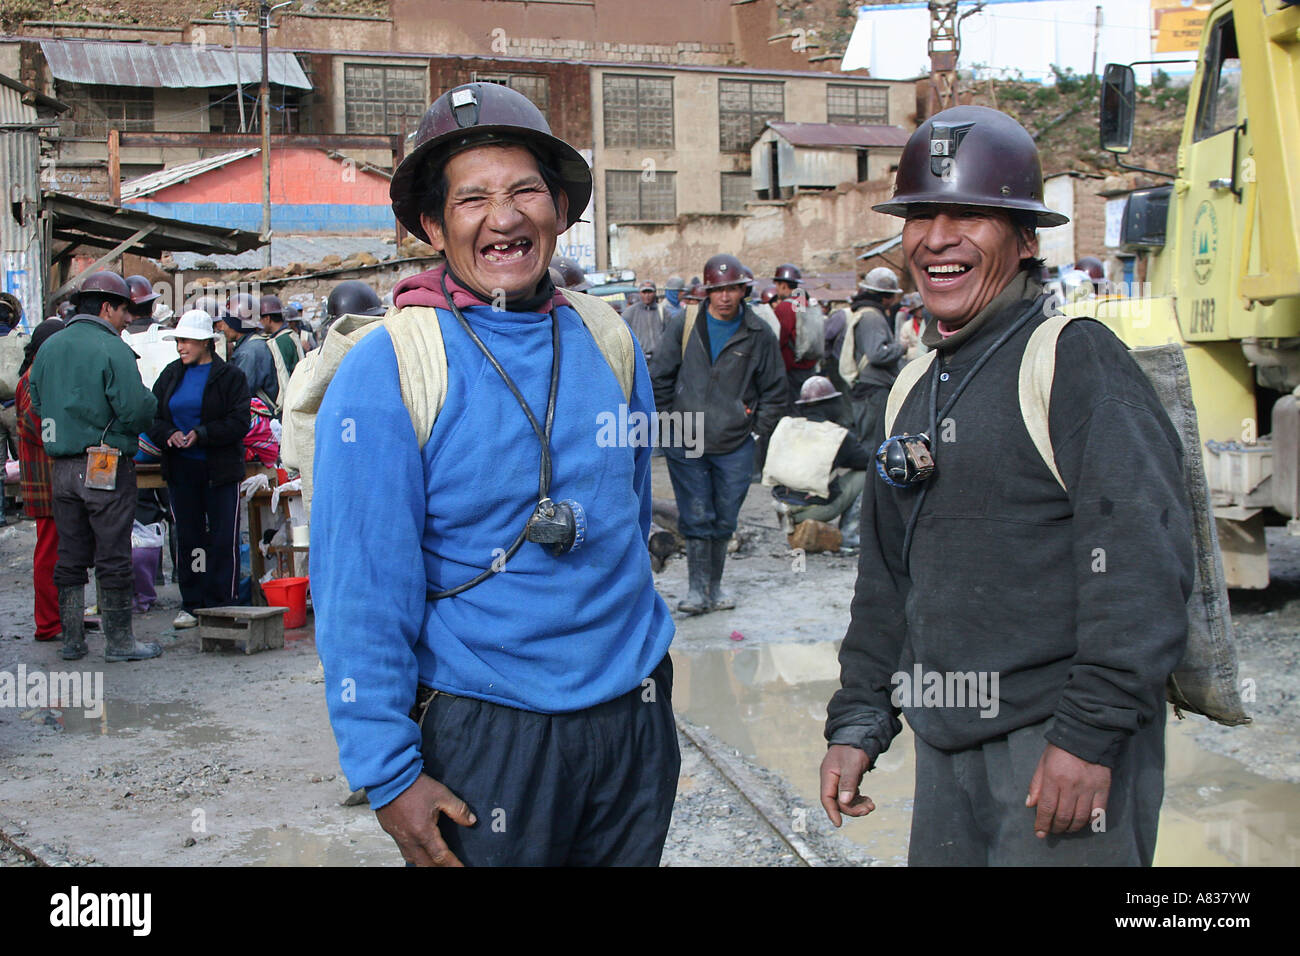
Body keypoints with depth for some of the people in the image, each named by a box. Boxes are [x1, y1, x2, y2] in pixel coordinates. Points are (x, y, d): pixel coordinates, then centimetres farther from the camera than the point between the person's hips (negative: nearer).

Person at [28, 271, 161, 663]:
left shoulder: (48, 348, 9)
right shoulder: (112, 349, -13)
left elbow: (38, 404, 14)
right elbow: (135, 410, -19)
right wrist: (150, 401, 1)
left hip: (61, 466, 7)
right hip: (107, 466, -7)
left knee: (70, 556, 13)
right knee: (113, 557, 1)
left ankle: (71, 640, 19)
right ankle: (119, 641, 8)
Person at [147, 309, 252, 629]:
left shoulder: (230, 376, -3)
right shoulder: (171, 375, 12)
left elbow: (239, 422, -11)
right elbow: (152, 415, 10)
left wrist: (201, 434, -20)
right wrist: (168, 434, -11)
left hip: (221, 469, -4)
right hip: (181, 468, 5)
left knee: (223, 539, -2)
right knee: (187, 537, 8)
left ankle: (219, 606, 5)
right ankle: (191, 605, 17)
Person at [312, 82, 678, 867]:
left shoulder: (609, 338, 1)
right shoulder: (386, 370, -13)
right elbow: (361, 595, -13)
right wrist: (389, 773, -14)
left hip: (636, 719, 5)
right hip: (487, 735, -4)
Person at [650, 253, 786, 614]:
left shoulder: (759, 335, 2)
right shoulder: (683, 328, 1)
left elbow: (774, 391, 10)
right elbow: (661, 379, 9)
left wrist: (757, 431, 4)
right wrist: (672, 421, 5)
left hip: (735, 446, 1)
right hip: (686, 444, 0)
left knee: (723, 522, 8)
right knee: (696, 519, -1)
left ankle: (715, 586, 23)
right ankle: (698, 588, 7)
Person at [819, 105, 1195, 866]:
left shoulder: (1079, 360, -9)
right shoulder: (914, 388, 13)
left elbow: (1142, 565, -16)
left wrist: (1092, 732, -19)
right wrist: (858, 721, 15)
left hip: (1062, 743, -7)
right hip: (948, 746, 7)